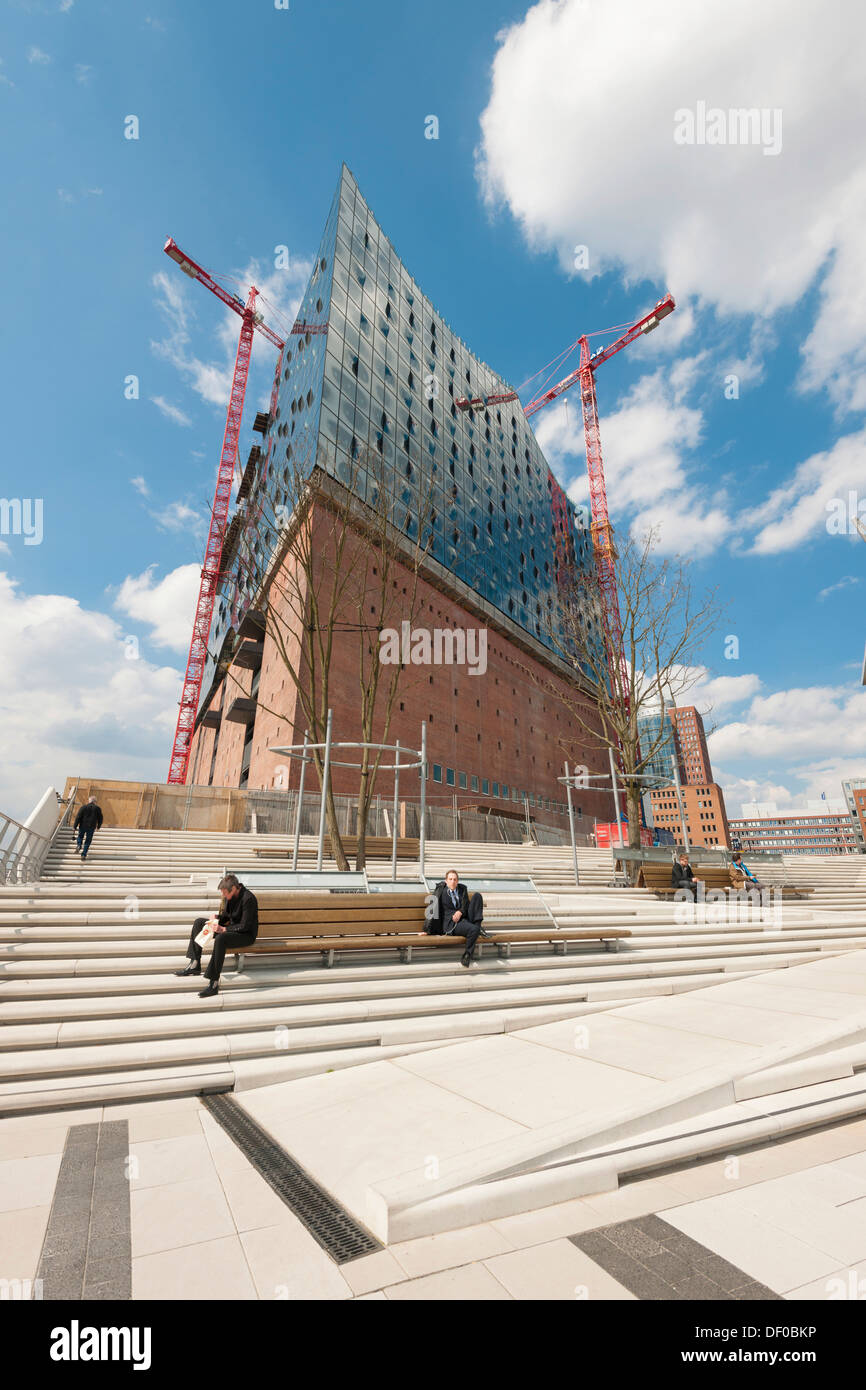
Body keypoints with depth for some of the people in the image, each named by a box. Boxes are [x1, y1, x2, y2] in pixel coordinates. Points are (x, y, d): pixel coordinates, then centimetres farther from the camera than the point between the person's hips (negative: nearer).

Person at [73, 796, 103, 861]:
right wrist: (98, 826, 21)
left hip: (82, 826, 0)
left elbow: (78, 817, -8)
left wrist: (74, 827, -4)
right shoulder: (97, 808, -1)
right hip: (91, 828, 0)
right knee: (87, 842, 11)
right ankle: (83, 855, 6)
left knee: (80, 836, 27)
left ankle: (79, 845, 2)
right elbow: (100, 819, 5)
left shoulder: (83, 807, -4)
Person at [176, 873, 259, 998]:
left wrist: (223, 929, -27)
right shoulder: (229, 896, 0)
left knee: (220, 938, -38)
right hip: (231, 927, 9)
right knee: (199, 922, 6)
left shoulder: (248, 899, -25)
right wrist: (217, 919, -7)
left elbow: (245, 926, -24)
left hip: (246, 935, -9)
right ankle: (194, 965, 6)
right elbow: (226, 916, 14)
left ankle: (214, 984, -32)